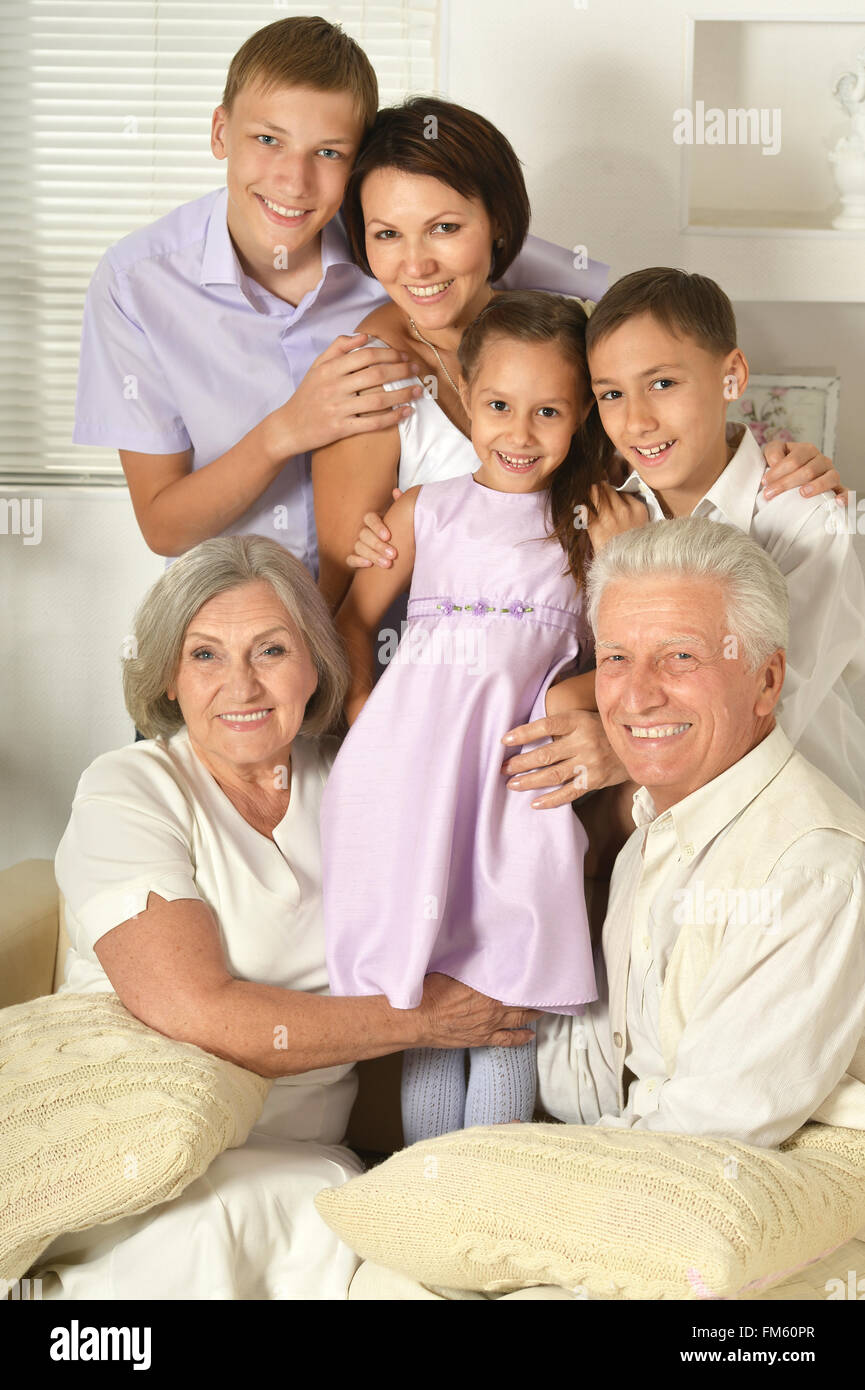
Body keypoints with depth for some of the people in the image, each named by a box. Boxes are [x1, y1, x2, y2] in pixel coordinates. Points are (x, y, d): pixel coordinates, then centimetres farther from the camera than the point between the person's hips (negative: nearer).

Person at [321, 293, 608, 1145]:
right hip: (420, 755, 1)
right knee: (424, 984, 5)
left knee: (509, 984, 0)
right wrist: (362, 715, 3)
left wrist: (586, 692, -8)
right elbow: (354, 619, 16)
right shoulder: (424, 511, 10)